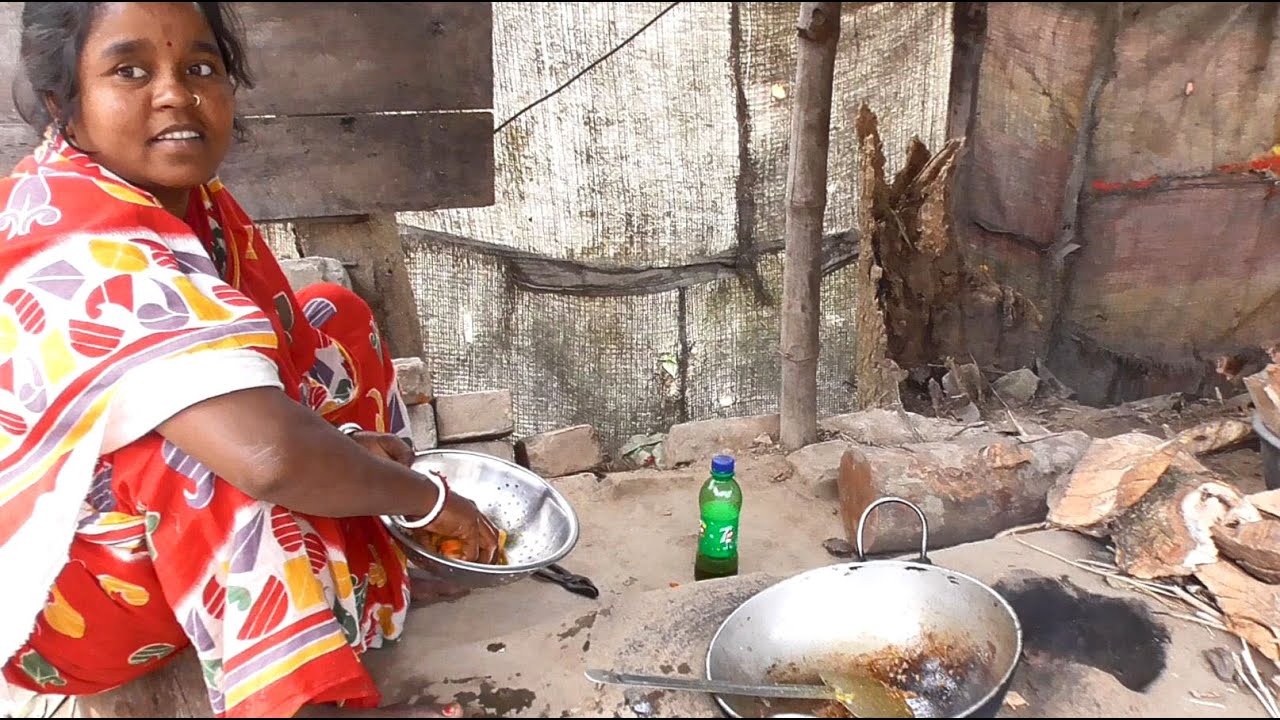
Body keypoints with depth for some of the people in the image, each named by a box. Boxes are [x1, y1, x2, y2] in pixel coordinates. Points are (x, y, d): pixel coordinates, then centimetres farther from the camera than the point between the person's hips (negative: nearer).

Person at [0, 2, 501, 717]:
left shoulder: (183, 193, -6)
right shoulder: (85, 247, -33)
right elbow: (269, 455, -45)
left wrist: (338, 440, -14)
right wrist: (427, 495, -28)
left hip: (172, 505, 9)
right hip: (66, 591, -9)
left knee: (330, 316, 4)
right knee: (228, 431, -36)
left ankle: (373, 563, 5)